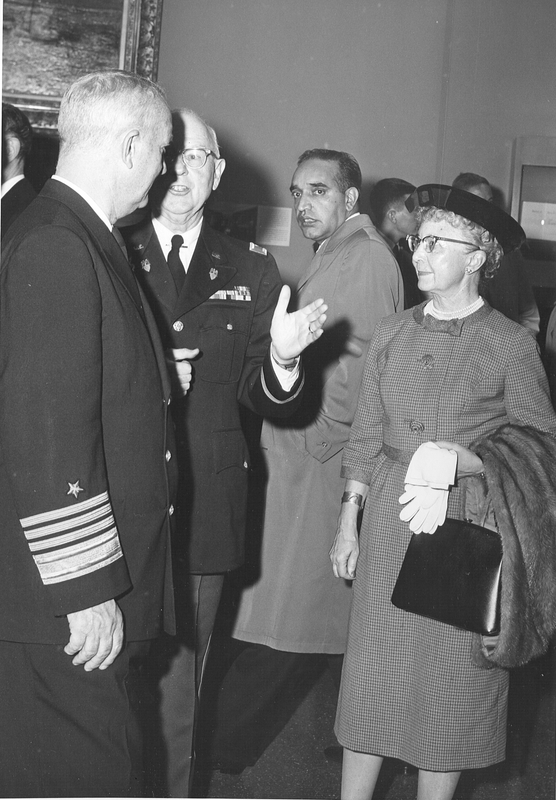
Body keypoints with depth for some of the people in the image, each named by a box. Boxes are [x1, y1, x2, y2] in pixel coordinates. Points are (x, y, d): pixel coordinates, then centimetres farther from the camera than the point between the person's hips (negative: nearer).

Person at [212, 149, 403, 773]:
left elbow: (361, 366, -17)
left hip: (321, 461, -9)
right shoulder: (331, 257, 19)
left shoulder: (366, 257, -11)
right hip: (299, 451, 9)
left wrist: (308, 439, -14)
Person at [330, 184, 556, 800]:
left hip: (466, 524, -3)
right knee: (371, 672, 8)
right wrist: (348, 520, 8)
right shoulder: (392, 334, 6)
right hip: (387, 518, 3)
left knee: (451, 680, 7)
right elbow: (366, 435, 11)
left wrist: (466, 458, -15)